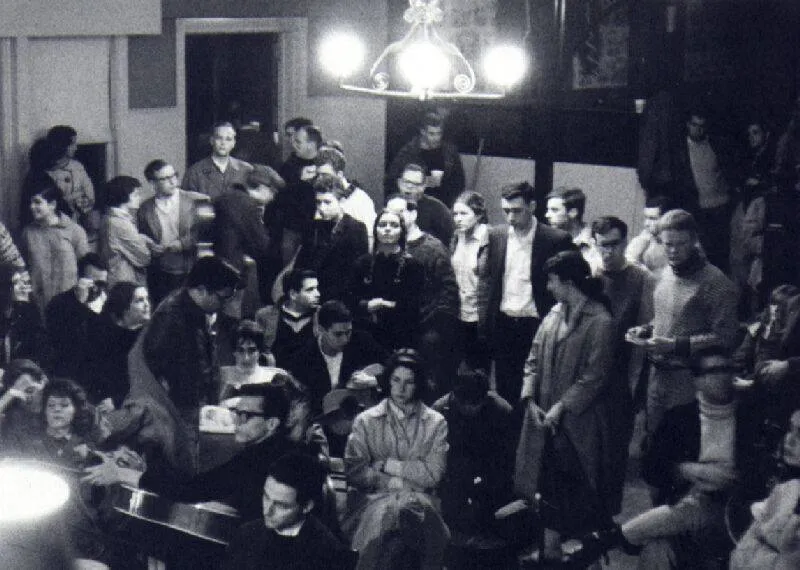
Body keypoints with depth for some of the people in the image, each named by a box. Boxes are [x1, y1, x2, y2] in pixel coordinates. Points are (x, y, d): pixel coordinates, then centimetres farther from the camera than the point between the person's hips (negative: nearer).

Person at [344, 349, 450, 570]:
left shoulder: (436, 423, 12)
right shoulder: (366, 421, 11)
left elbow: (433, 474, -1)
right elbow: (354, 472, 0)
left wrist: (386, 465, -1)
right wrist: (399, 482, -7)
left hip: (420, 500, 0)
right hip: (373, 500, 0)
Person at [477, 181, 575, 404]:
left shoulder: (556, 240, -8)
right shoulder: (496, 236, 5)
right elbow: (485, 280, 11)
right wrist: (483, 323, 5)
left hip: (536, 327, -4)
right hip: (503, 325, 4)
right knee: (504, 390, 9)